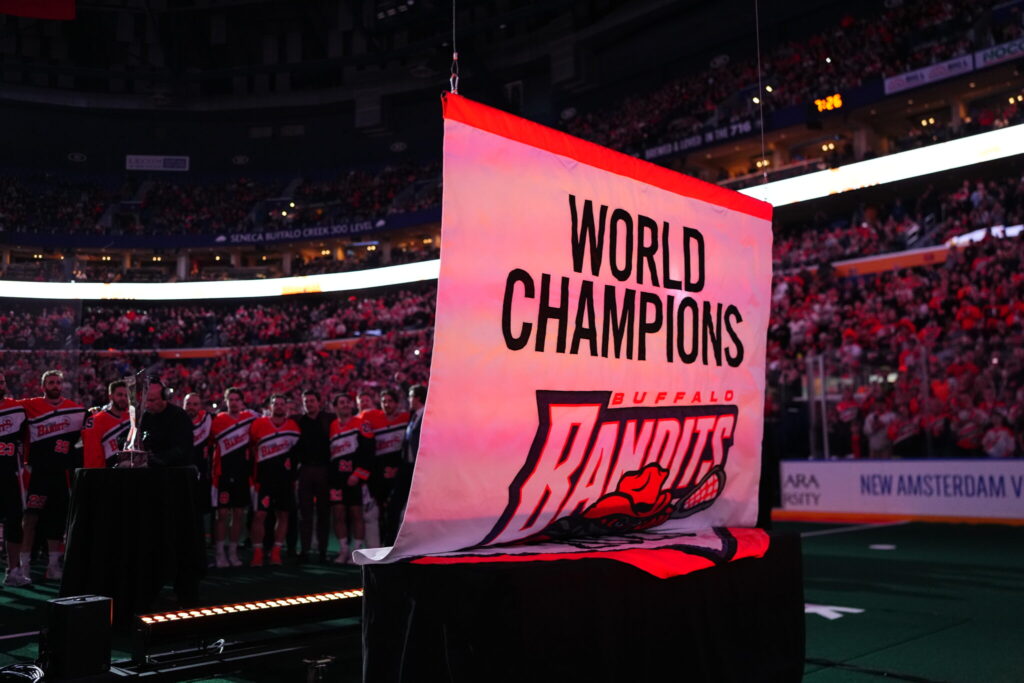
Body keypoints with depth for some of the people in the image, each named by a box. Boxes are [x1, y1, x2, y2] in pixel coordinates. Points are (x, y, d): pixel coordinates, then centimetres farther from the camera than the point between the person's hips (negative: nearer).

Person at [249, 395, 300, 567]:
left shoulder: (293, 426, 5)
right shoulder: (258, 424, -1)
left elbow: (298, 449, 15)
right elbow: (250, 446, 10)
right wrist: (258, 460, 9)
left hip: (285, 477, 3)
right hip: (264, 476, -3)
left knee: (283, 515, 6)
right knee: (259, 515, -8)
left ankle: (276, 552, 15)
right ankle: (257, 553, 1)